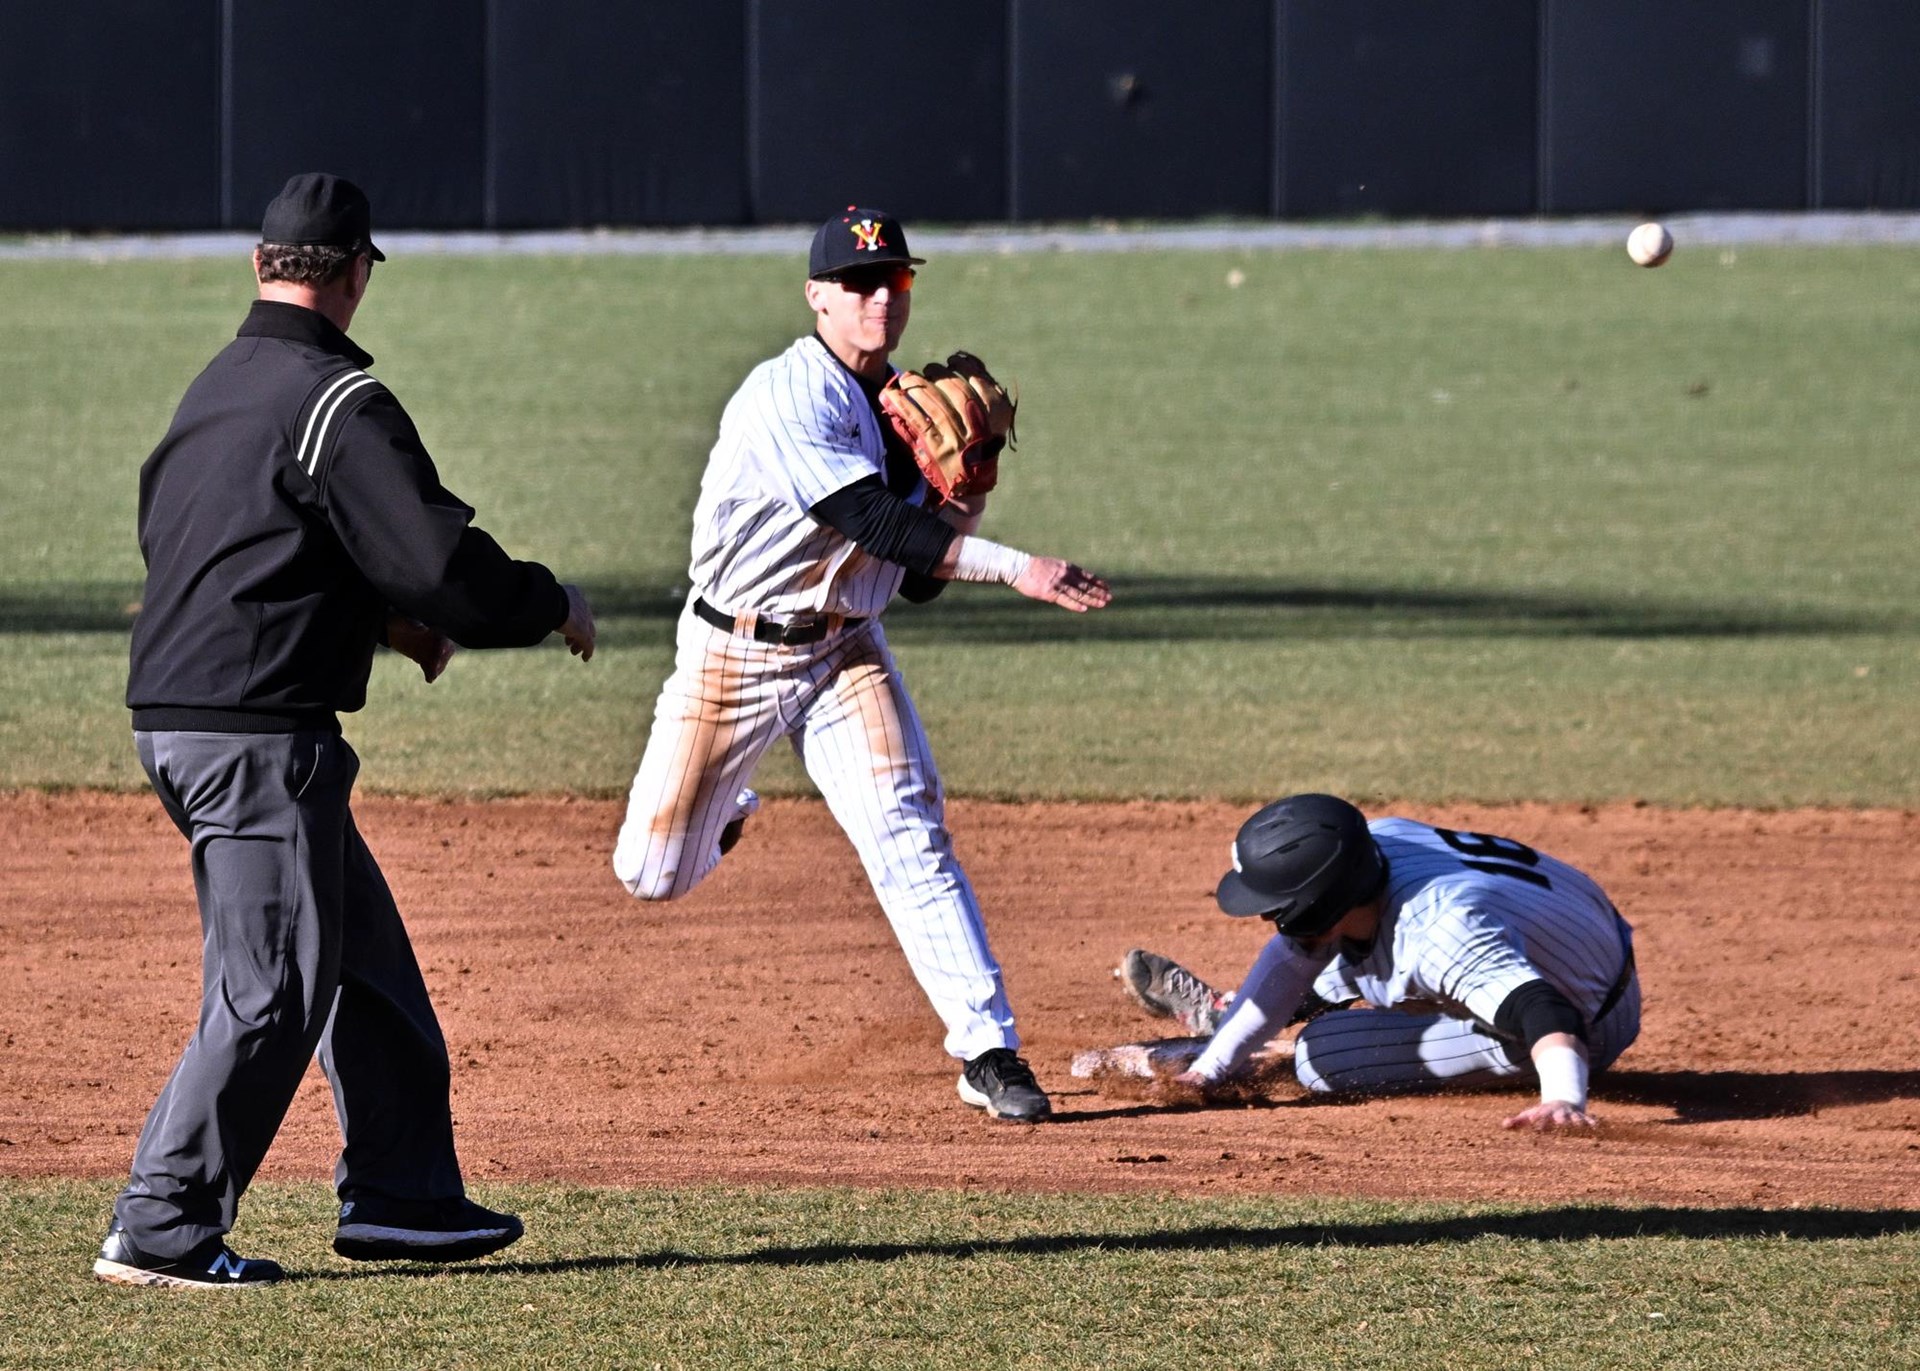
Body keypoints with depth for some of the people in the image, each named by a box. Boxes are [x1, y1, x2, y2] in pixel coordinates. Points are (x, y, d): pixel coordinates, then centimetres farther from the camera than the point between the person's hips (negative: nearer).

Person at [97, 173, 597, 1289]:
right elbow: (440, 558, -18)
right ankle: (163, 1230, -6)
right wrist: (553, 607, -1)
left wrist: (381, 618, 24)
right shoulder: (338, 400, -13)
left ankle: (401, 1194, 22)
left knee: (363, 953, 17)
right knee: (272, 987, -6)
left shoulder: (216, 389, 16)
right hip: (258, 731, -10)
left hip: (175, 717, 10)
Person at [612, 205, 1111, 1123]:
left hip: (847, 651, 4)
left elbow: (919, 578, 8)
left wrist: (969, 497, -10)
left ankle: (988, 1052, -17)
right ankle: (717, 812, 39)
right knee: (654, 876, 2)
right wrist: (1015, 568, -39)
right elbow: (875, 524, -32)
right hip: (733, 656, -4)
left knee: (910, 838, -16)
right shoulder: (790, 398, -21)